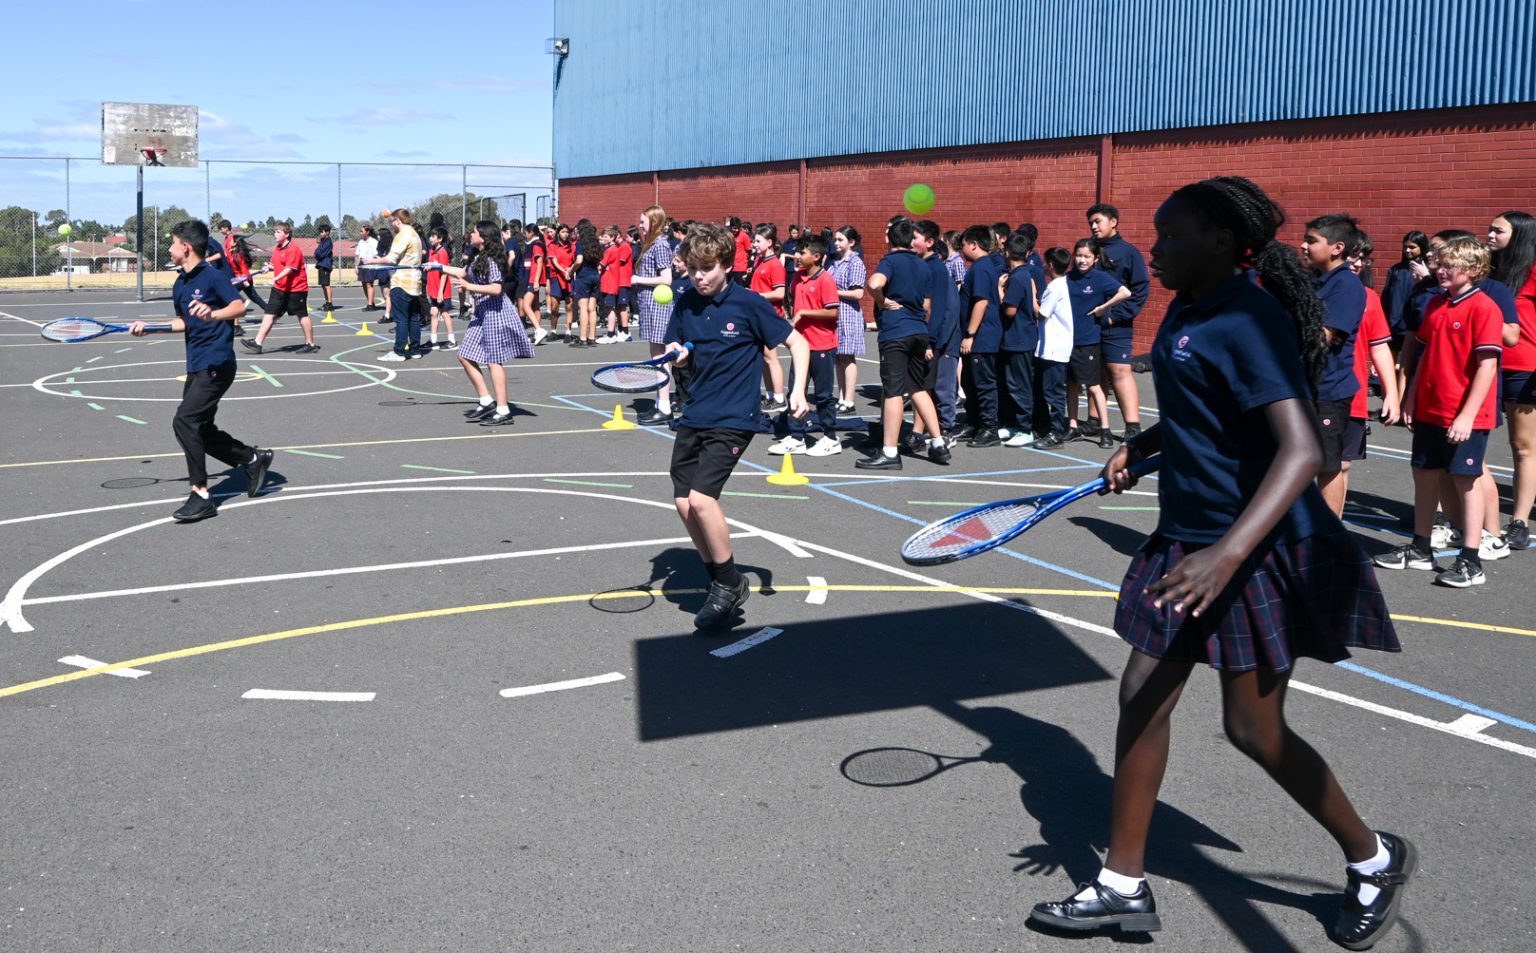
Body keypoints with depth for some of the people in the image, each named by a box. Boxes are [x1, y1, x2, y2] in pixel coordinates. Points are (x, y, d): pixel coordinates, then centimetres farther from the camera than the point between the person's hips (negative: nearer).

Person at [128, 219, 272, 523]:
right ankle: (253, 458, 28)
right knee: (201, 431, 11)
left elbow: (239, 306, -24)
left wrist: (213, 314, -41)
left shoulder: (213, 276, -12)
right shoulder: (179, 285, 13)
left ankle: (201, 495, -13)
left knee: (185, 421, -17)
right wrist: (149, 327, 20)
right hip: (196, 365, 9)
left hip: (216, 364, -9)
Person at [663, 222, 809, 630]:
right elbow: (675, 349, 14)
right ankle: (720, 582, 22)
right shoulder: (686, 304, 4)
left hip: (732, 420, -6)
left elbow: (797, 342, -4)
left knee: (701, 497, -19)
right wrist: (676, 354, -10)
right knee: (684, 504, 3)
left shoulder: (749, 304, -10)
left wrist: (798, 391, -16)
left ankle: (731, 584, 0)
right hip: (693, 416, 6)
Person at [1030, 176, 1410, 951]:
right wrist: (1139, 446, 11)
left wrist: (1229, 554, -40)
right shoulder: (1186, 312, 7)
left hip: (1262, 552, -9)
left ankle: (1375, 860, 28)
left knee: (1253, 729, 2)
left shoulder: (1246, 320, -21)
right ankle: (1123, 888, 20)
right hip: (1187, 540, 9)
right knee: (1142, 699, 8)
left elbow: (1302, 450, -31)